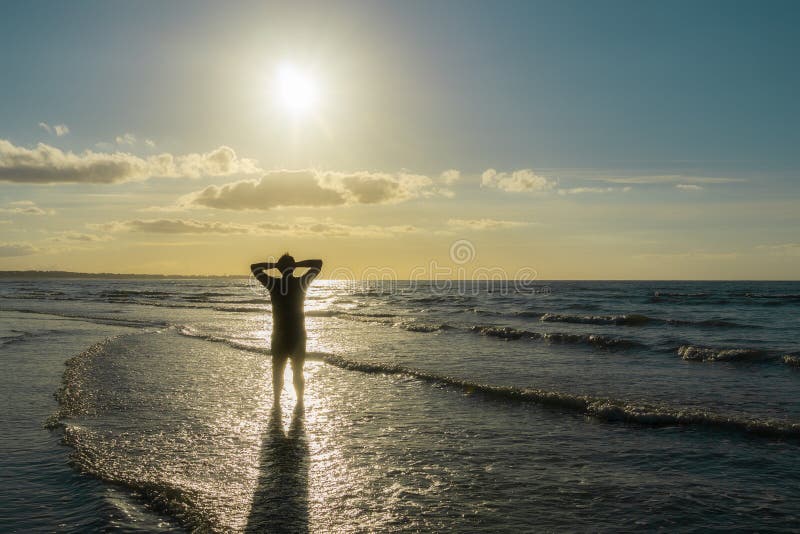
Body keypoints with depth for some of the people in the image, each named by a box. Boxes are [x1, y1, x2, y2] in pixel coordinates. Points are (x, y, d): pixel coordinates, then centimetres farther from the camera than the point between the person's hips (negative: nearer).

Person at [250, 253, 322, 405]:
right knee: (298, 371, 11)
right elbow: (318, 263, 6)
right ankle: (300, 401, 12)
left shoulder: (273, 283, -7)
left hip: (279, 334, 0)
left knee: (277, 370, 10)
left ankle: (277, 401, 9)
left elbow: (254, 267, 7)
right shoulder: (301, 282, -6)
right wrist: (297, 264, 0)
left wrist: (274, 265, 1)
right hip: (298, 334, 1)